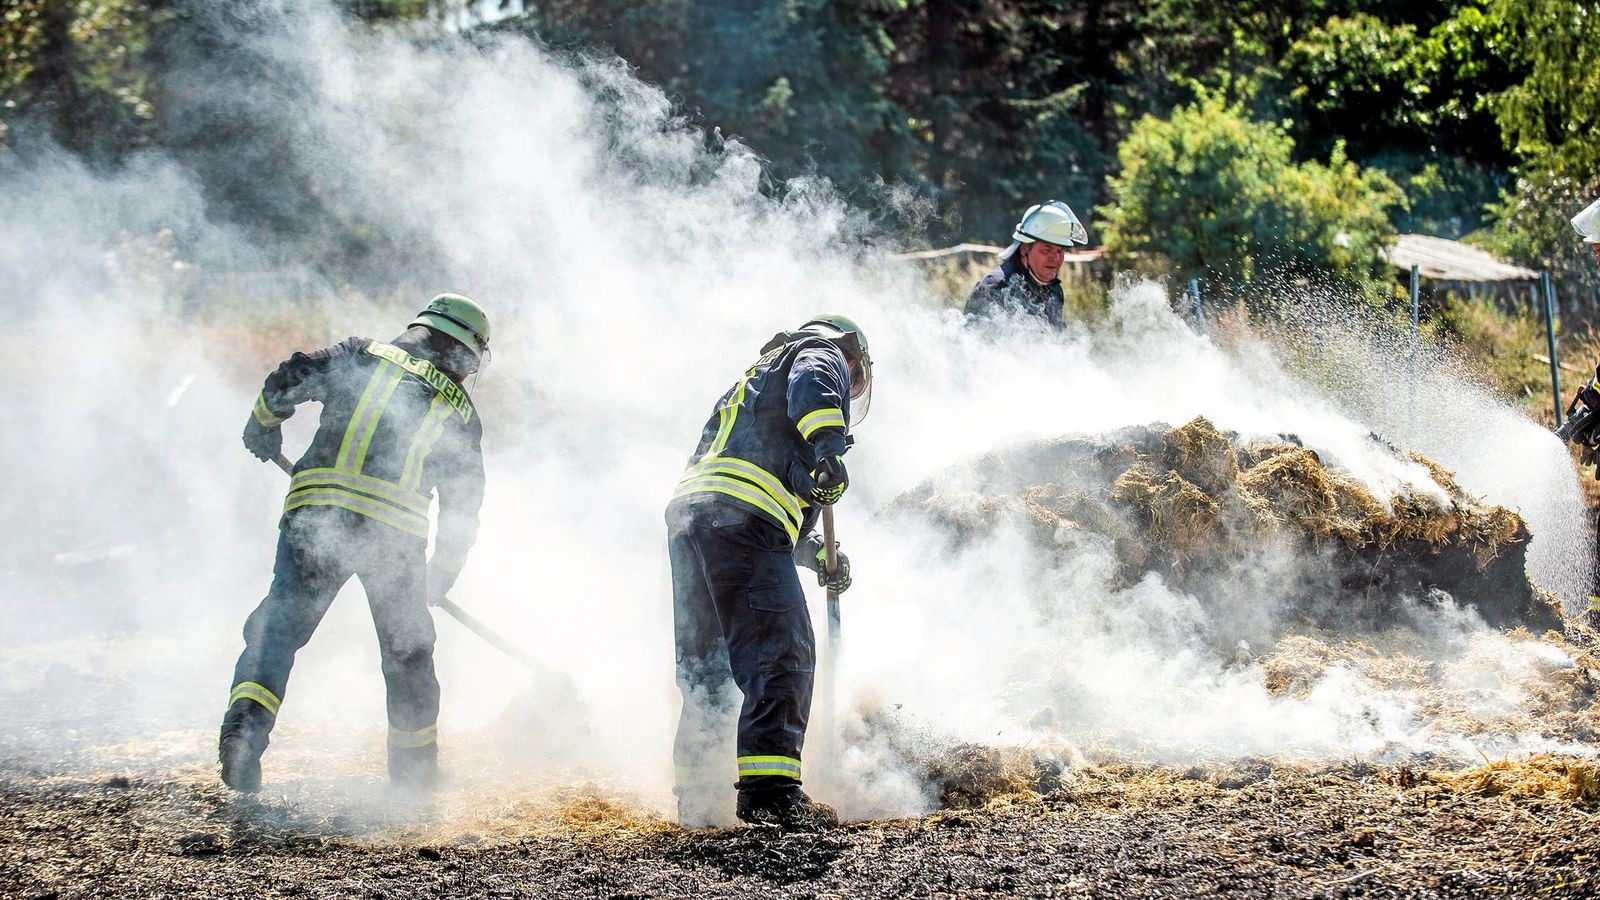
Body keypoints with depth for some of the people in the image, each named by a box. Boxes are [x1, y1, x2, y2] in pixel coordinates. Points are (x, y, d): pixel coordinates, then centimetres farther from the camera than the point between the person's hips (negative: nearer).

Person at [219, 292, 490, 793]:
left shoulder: (362, 357, 15)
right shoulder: (461, 413, 17)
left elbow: (287, 381, 7)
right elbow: (464, 504, 19)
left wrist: (263, 428, 27)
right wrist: (443, 572, 31)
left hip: (314, 514, 0)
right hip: (396, 532, 0)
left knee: (278, 624, 2)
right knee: (408, 648, 18)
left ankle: (245, 725, -22)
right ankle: (415, 770, 27)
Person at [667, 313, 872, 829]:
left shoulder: (755, 380, 40)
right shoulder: (824, 356, 16)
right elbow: (811, 387, -12)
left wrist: (814, 555, 32)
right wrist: (830, 451, -22)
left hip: (686, 517, 9)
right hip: (742, 521, -8)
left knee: (704, 669, 15)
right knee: (783, 655, -13)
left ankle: (696, 796, 17)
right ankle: (768, 787, -25)